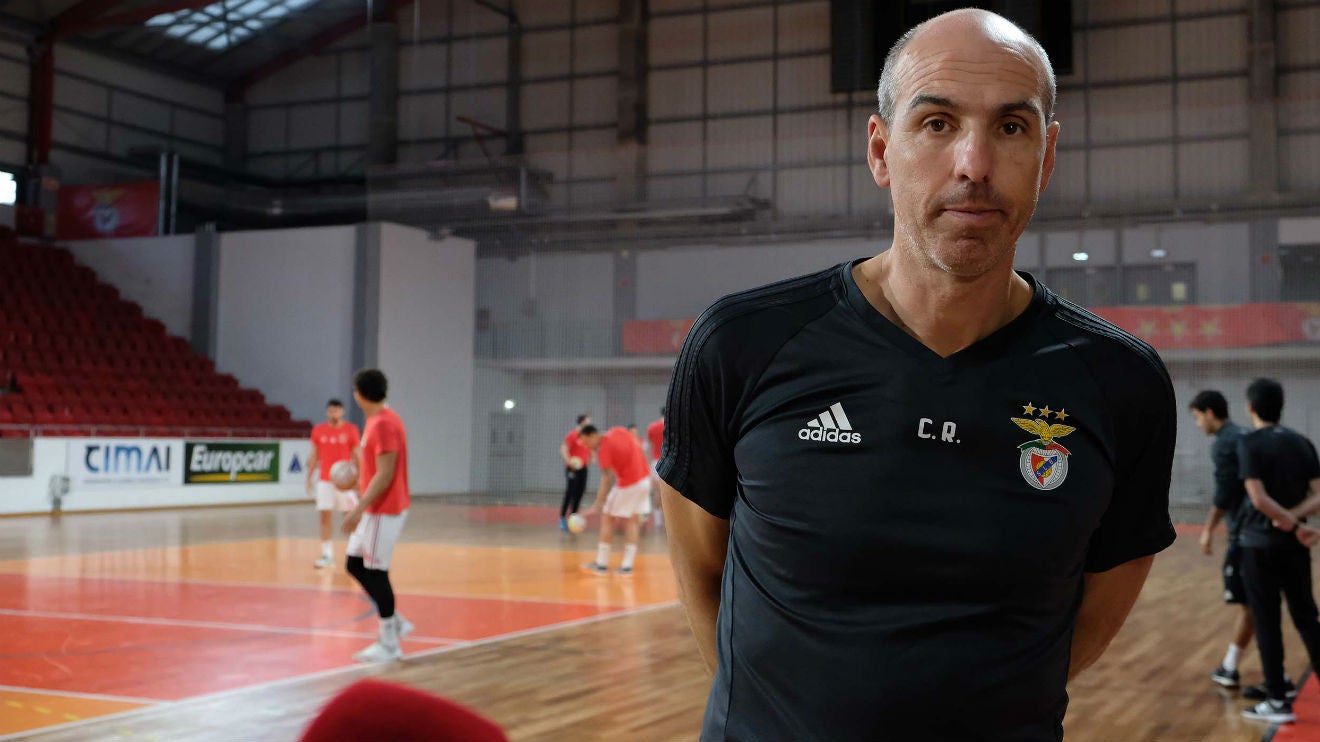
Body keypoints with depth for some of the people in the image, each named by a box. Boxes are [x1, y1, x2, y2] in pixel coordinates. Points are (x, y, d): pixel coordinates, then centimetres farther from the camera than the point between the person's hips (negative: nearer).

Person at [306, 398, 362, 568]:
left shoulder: (351, 429, -2)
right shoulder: (318, 431, 4)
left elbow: (357, 455, 0)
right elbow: (314, 456, 10)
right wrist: (309, 478, 6)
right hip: (324, 480, 2)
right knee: (325, 516, -2)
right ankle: (327, 554, 2)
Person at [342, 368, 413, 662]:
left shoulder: (383, 423, -19)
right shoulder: (378, 419, 11)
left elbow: (385, 474, -23)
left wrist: (359, 509, -24)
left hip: (384, 511, -10)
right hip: (375, 510, 10)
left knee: (375, 572, -4)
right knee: (355, 564, 14)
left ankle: (389, 644, 5)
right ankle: (396, 622, 20)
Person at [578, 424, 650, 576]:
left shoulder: (603, 449, -17)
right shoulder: (618, 431, 5)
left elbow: (607, 479, -21)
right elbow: (639, 447, 12)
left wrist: (597, 505, -23)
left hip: (628, 486, -8)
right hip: (645, 480, 8)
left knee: (607, 518, 5)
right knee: (631, 520, 13)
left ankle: (601, 564, 8)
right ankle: (627, 566, 11)